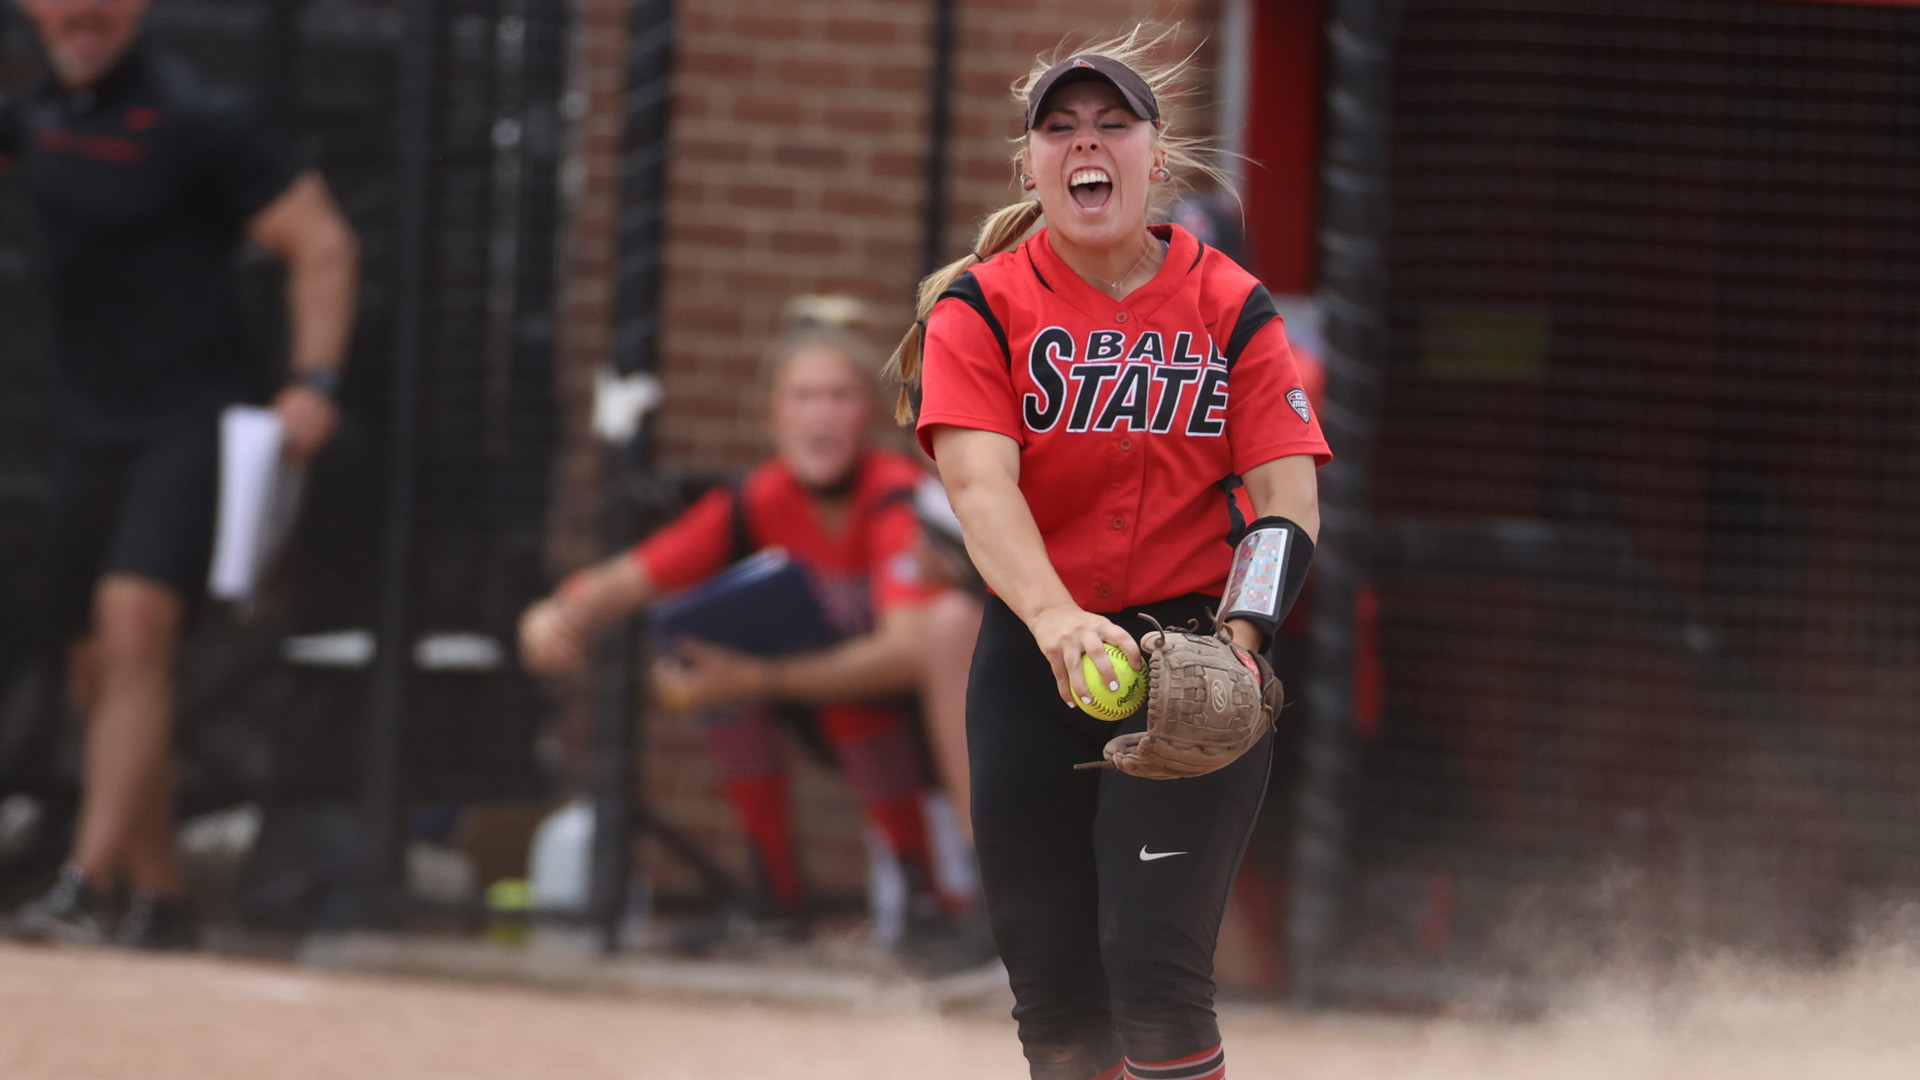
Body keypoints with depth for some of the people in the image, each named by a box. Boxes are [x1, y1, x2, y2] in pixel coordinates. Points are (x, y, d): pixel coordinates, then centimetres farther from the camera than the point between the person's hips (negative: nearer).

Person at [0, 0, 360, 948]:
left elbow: (319, 240, -10)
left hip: (188, 424, -7)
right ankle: (159, 901, 19)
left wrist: (314, 381, -21)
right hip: (88, 430, 7)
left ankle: (86, 886, -31)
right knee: (96, 672, 8)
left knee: (132, 626, -24)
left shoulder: (193, 117, -11)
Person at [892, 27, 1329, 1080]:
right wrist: (1056, 615, -38)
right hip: (1035, 664, 2)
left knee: (1154, 964, -16)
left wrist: (1237, 637, -26)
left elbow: (1289, 497, -7)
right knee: (1051, 989, 7)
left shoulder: (1231, 309, 0)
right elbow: (979, 480, -18)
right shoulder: (980, 308, -2)